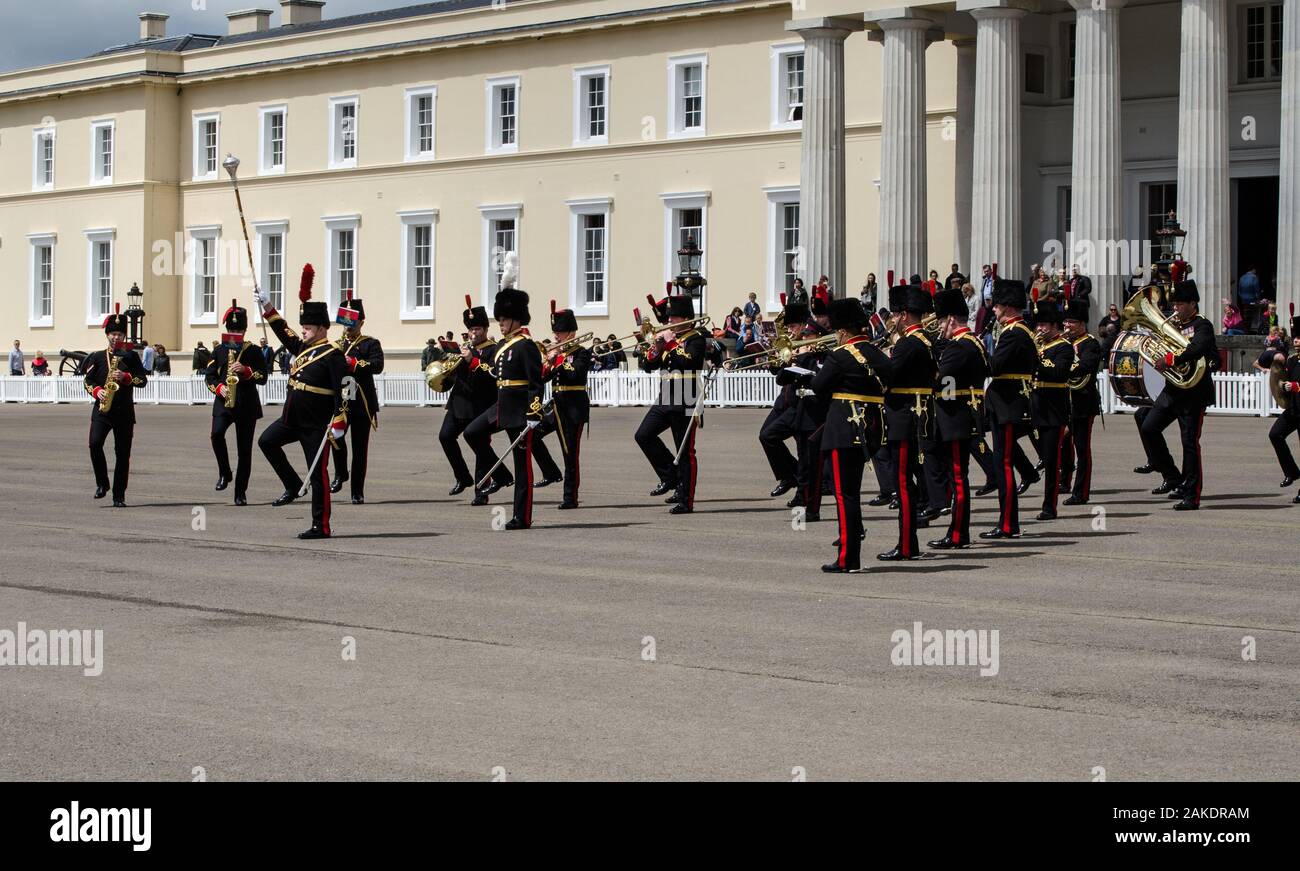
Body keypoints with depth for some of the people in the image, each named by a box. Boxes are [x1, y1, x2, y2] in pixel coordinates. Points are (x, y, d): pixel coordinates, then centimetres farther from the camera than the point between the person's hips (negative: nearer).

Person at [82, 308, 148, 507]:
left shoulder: (131, 356, 7)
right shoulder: (97, 357, 9)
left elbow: (143, 380, 1)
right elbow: (87, 380, 9)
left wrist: (125, 377, -15)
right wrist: (97, 391, -10)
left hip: (124, 411, 0)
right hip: (101, 409, 0)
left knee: (123, 453, 0)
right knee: (95, 444, -19)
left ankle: (119, 496, 7)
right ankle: (102, 483, 1)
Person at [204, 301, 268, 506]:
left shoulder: (253, 351, 3)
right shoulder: (219, 350, 9)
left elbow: (263, 377, -2)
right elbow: (209, 376, 8)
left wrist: (246, 371, -18)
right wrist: (219, 388, -11)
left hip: (247, 405, -1)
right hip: (223, 403, 1)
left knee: (244, 449, 1)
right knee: (217, 434, -25)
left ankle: (241, 492, 8)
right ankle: (225, 473, -4)